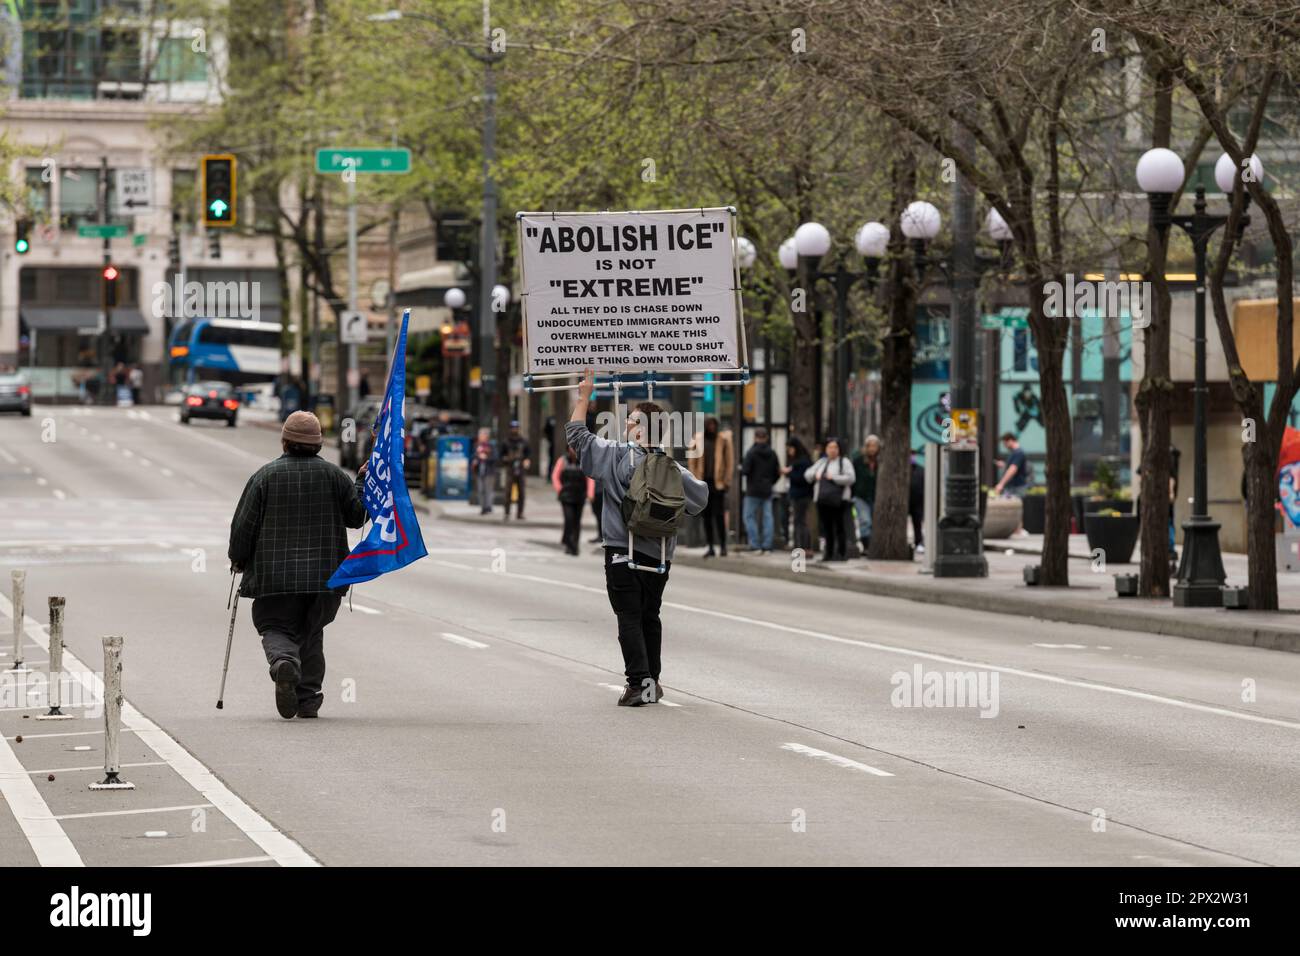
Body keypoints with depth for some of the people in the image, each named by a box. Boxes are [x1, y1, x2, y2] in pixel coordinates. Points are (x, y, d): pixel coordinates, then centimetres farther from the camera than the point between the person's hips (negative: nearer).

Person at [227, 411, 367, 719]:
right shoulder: (334, 474, 3)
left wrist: (238, 560, 12)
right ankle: (308, 699, 13)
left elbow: (244, 524, -2)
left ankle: (283, 661, -28)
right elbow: (356, 515, 9)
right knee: (311, 633, 15)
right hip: (324, 575, 2)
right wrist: (363, 482, 22)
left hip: (275, 576, -2)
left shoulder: (266, 475, -2)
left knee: (275, 628, 5)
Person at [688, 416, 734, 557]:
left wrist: (726, 479, -6)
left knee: (719, 515, -9)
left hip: (717, 483, -3)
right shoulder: (697, 441, 7)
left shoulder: (723, 440, 1)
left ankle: (723, 546, -4)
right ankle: (710, 547, 11)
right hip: (703, 482, 3)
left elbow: (730, 460, 1)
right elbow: (692, 460, 9)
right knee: (706, 516, 6)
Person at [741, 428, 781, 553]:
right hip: (767, 491, 5)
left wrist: (740, 468, 4)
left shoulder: (751, 453, -11)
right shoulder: (772, 454, 6)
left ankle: (755, 545, -6)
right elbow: (778, 473, 9)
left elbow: (745, 470, -17)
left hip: (753, 491, -5)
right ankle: (767, 546, 2)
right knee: (767, 517, 6)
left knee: (750, 517, 3)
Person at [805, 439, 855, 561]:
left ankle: (840, 553, -6)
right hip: (822, 499, 6)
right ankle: (829, 552, 12)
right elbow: (808, 473, 23)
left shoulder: (844, 462, 1)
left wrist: (833, 477, -13)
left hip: (837, 500, -6)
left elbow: (850, 478, -12)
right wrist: (815, 475, 1)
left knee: (838, 528, -7)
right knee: (826, 527, 6)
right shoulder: (822, 462, 20)